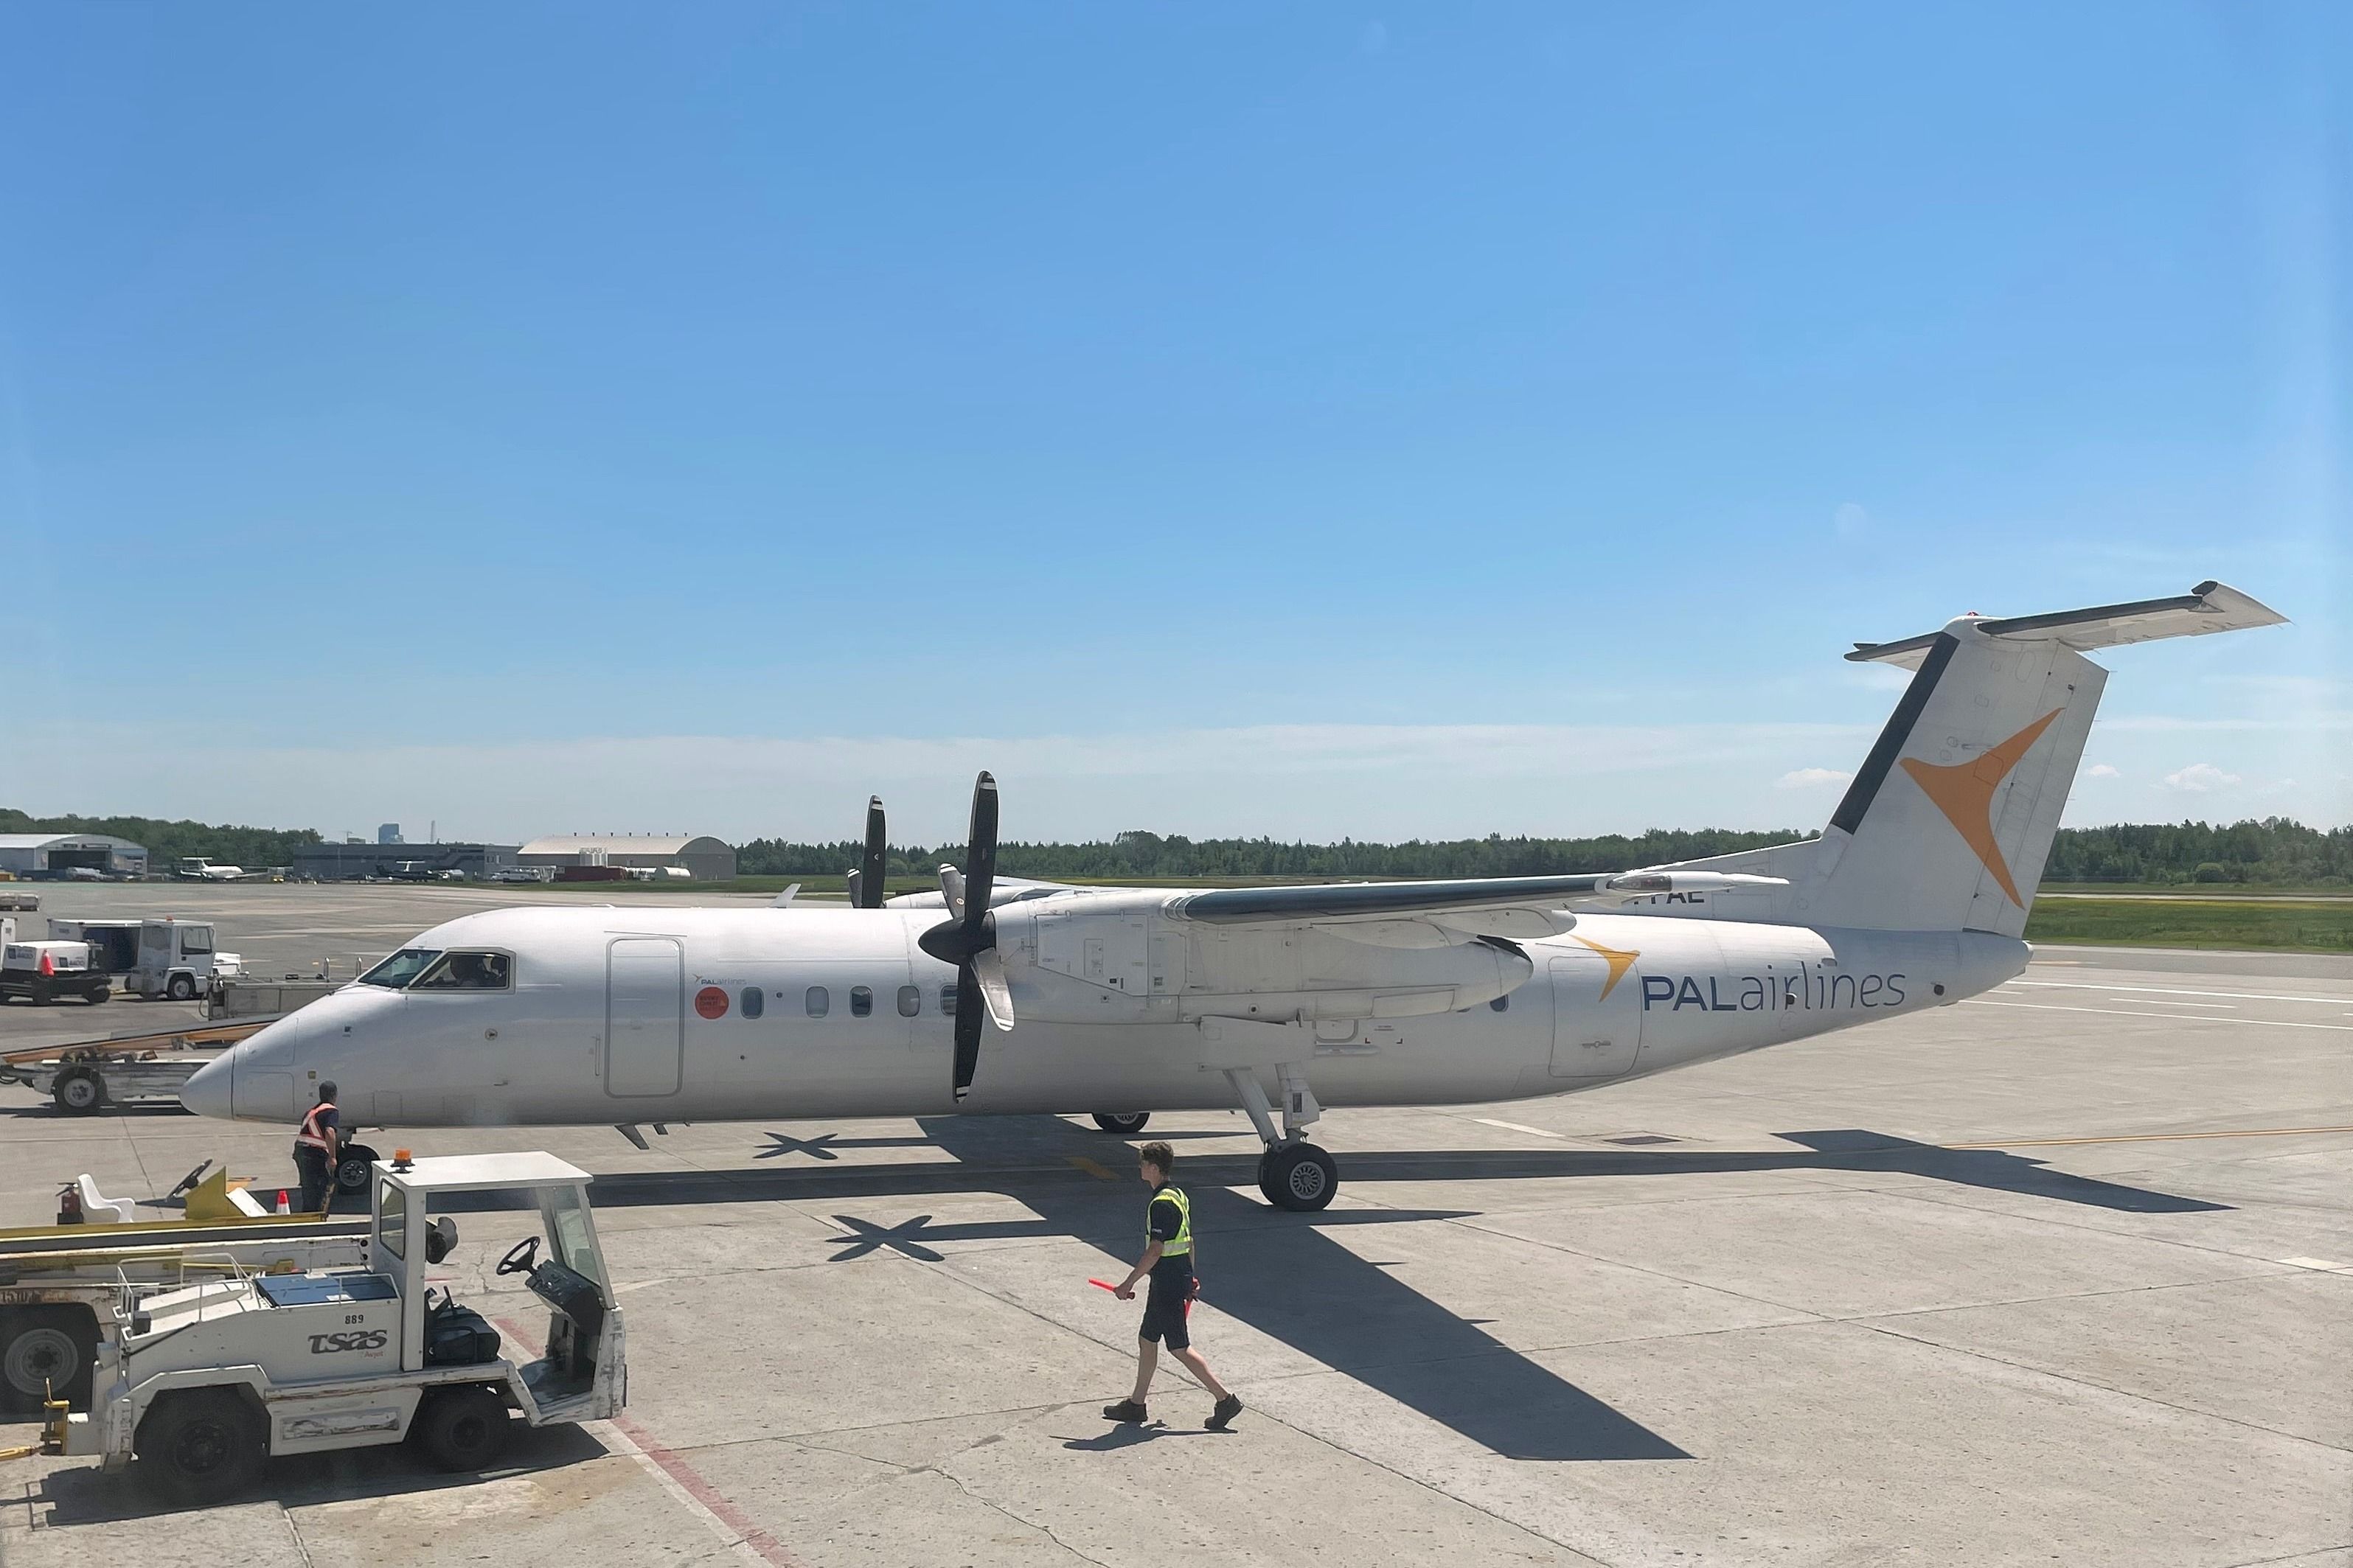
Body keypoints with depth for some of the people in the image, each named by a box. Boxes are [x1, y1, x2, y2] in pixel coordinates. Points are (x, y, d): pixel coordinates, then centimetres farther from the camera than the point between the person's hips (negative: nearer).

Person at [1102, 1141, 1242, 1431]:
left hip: (1168, 1285, -10)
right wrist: (1190, 1278, 23)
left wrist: (1128, 1283, -18)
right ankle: (1136, 1404, 25)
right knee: (1146, 1339, 16)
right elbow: (1188, 1241, 16)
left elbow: (1155, 1251, -23)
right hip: (1180, 1278, 10)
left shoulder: (1161, 1204, -21)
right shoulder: (1178, 1195, 10)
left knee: (1180, 1347, -3)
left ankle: (1225, 1398, 0)